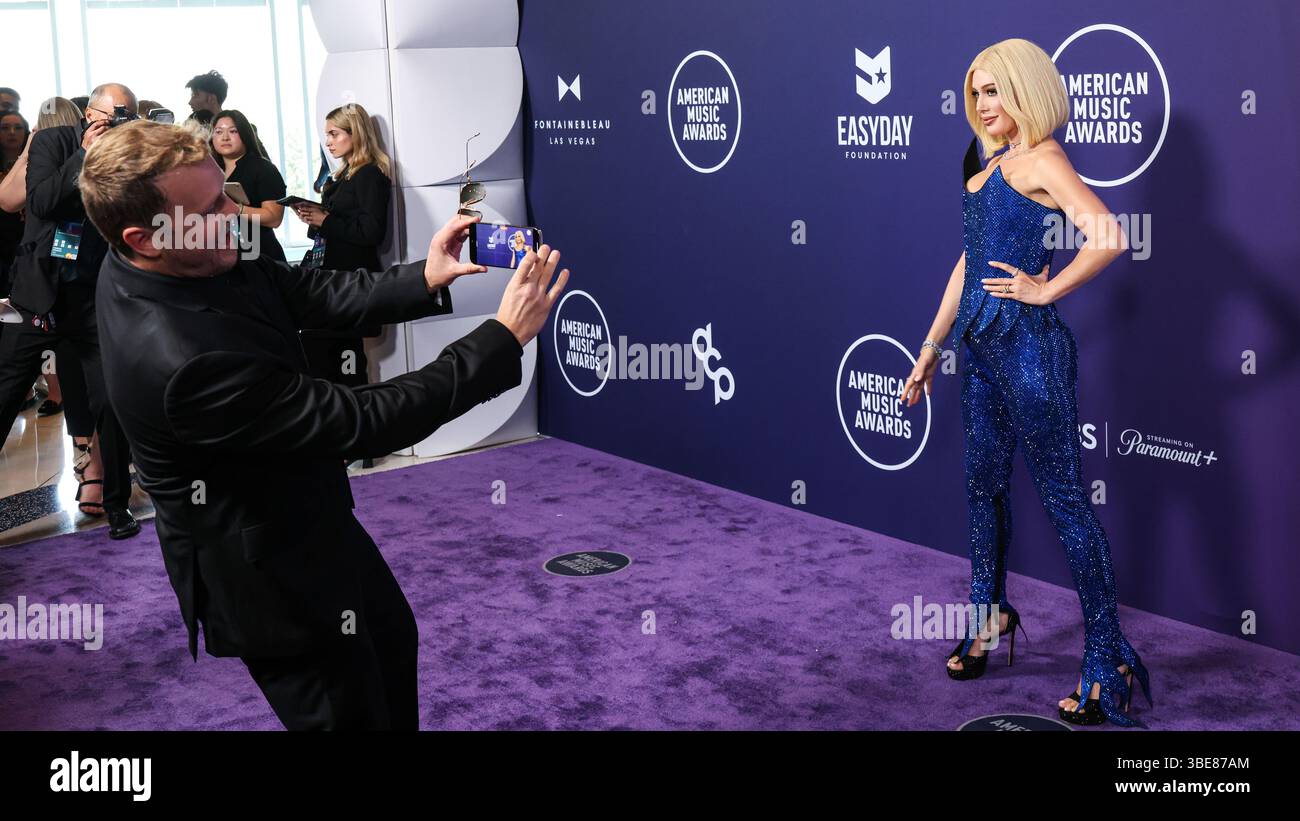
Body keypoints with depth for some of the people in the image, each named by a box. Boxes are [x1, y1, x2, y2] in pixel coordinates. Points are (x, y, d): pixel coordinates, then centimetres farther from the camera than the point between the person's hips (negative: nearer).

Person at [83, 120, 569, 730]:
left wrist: (425, 280, -18)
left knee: (392, 640, 29)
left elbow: (304, 292, -5)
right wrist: (505, 338, -29)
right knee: (350, 712, 12)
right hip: (271, 578, -9)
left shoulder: (140, 266, -11)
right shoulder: (185, 360, -39)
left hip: (300, 518, 9)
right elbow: (363, 424, -32)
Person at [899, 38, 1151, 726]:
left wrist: (1045, 290, -15)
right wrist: (930, 348, 20)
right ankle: (990, 612, 36)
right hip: (983, 345, 9)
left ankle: (1110, 662, 3)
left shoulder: (1041, 160, -11)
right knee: (984, 482, 17)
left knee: (1062, 495, -5)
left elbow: (1108, 236, -26)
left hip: (1029, 345, -9)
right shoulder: (993, 167, 15)